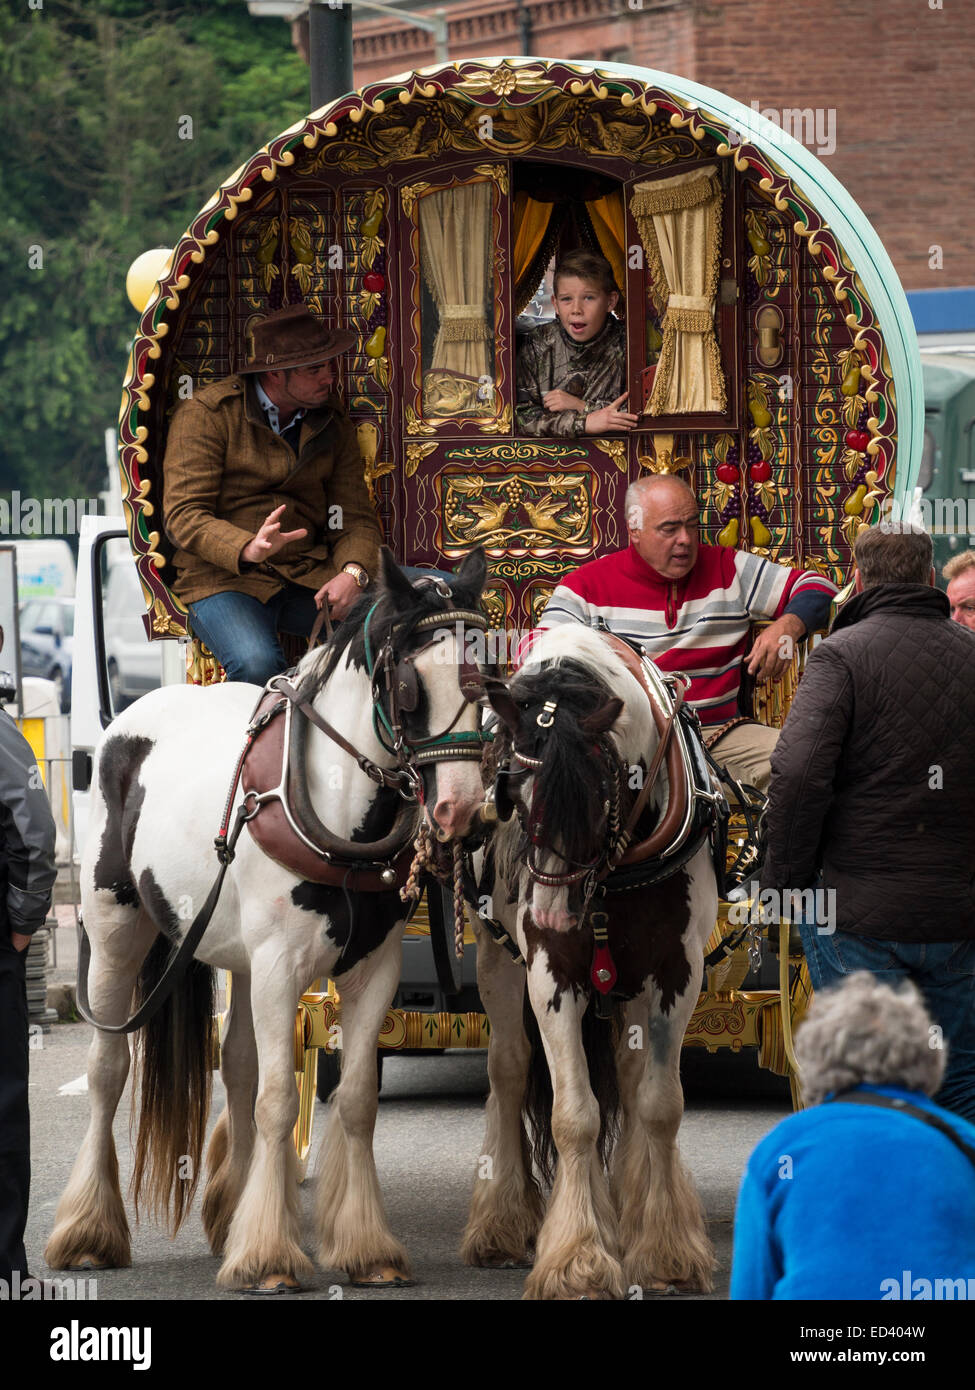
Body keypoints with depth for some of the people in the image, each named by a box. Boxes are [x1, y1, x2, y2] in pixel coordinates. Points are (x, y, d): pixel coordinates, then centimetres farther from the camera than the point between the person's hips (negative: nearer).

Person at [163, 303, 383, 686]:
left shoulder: (332, 421, 13)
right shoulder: (206, 413, -4)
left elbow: (356, 518, 12)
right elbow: (183, 516, -11)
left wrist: (353, 573, -13)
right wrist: (248, 549, -31)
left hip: (309, 576, 5)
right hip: (224, 576, -5)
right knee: (257, 664, -36)